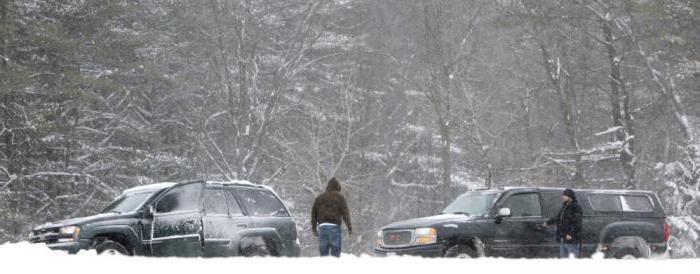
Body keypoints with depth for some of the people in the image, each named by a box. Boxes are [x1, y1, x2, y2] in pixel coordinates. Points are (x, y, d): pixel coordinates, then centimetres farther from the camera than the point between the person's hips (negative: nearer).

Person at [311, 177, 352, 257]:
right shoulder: (339, 197, 3)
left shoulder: (319, 197, 16)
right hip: (334, 226, -3)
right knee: (335, 252, -3)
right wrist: (349, 227, -5)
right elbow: (345, 212, -4)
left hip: (322, 226, 3)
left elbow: (314, 213, 17)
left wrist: (314, 228, 21)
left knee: (323, 252, 5)